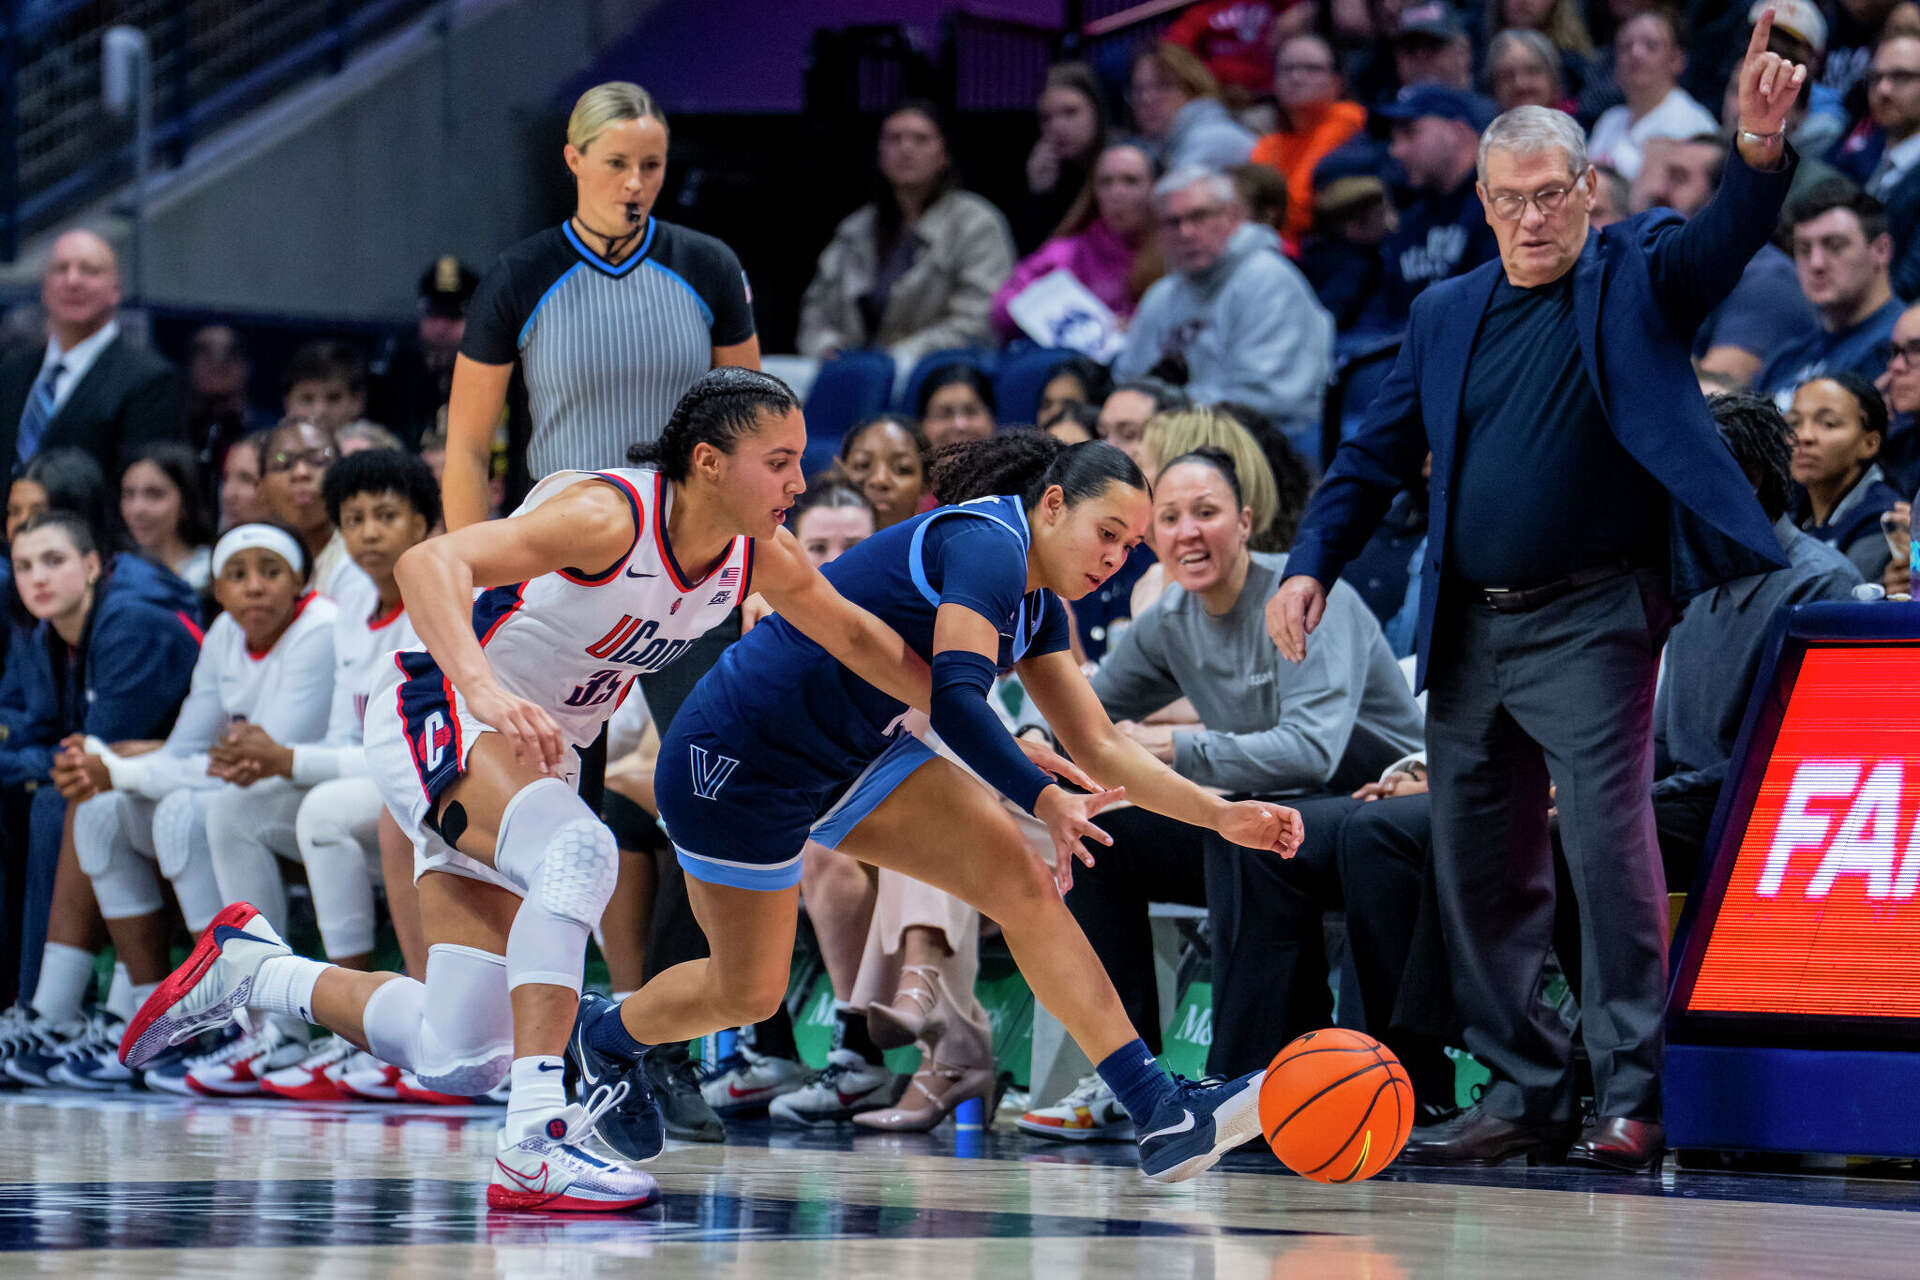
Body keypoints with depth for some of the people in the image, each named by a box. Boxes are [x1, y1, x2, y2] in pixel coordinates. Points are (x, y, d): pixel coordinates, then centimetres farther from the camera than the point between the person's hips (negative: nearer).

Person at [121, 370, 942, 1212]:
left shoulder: (758, 556, -4)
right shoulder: (607, 515, -26)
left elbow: (860, 641, 13)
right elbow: (429, 564, -38)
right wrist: (484, 690, -52)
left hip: (535, 756, 8)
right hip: (437, 717, -8)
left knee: (457, 1063, 2)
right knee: (578, 852, -38)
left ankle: (250, 969, 25)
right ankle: (534, 1140, -39)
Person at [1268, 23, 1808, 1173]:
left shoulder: (1638, 278, 2)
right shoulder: (1447, 315, 15)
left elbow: (1725, 243, -18)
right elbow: (1378, 454, 15)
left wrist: (1761, 150, -38)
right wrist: (1314, 563, 1)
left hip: (1595, 620, -6)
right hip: (1469, 630, 6)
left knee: (1607, 836, -14)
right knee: (1478, 863, 7)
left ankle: (1632, 1097, -10)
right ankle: (1526, 1092, 16)